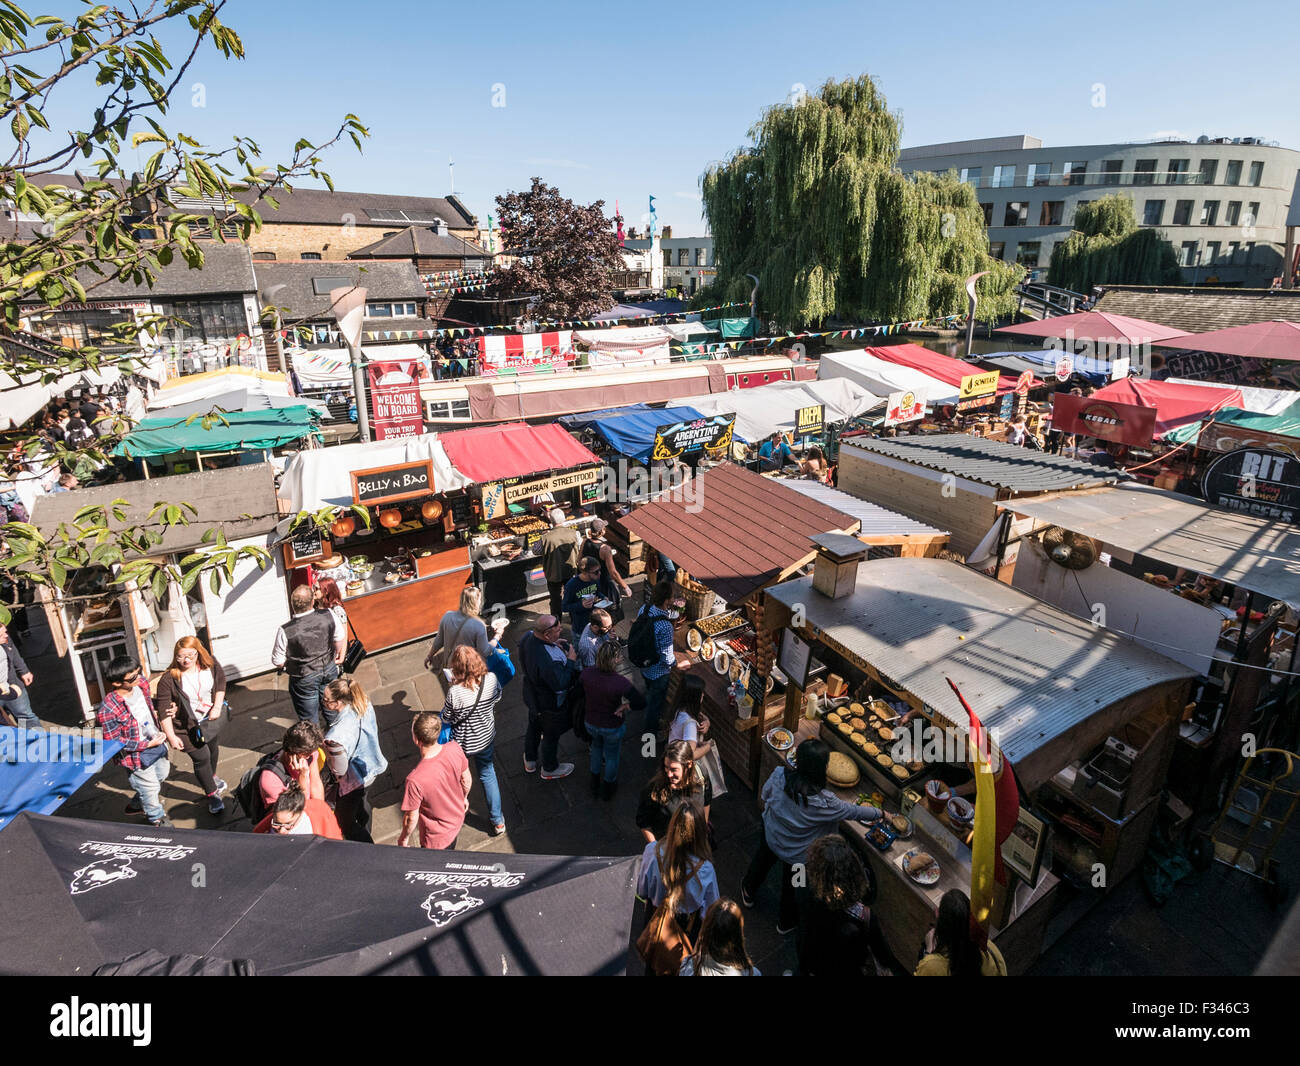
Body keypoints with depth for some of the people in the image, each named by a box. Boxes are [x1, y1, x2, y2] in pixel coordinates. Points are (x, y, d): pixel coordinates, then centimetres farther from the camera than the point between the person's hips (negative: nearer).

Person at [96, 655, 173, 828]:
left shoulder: (140, 683, -15)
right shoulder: (108, 710, -33)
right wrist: (148, 744, -23)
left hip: (156, 742, 7)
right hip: (137, 756, -7)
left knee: (161, 774, 29)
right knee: (149, 787, 16)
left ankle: (136, 805, 56)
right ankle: (157, 818, 45)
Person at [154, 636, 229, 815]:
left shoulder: (211, 665, -13)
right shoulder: (169, 679, -24)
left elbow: (221, 681, 4)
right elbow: (164, 710, -19)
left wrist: (217, 706, -6)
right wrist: (171, 737, -20)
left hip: (212, 719, 5)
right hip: (188, 727, -4)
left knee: (213, 748, 25)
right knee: (201, 758, 1)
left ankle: (211, 776, 55)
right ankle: (212, 795, 20)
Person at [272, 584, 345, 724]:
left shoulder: (285, 631, -28)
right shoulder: (328, 616, -20)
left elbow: (278, 663, -17)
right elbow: (341, 639, -2)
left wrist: (291, 661, 6)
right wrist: (338, 658, 17)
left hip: (304, 679, -3)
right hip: (329, 671, 3)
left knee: (310, 720, 18)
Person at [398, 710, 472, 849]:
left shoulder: (415, 779, -40)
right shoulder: (454, 748, -26)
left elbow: (411, 818, -23)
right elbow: (466, 779, -6)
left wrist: (403, 838, -3)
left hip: (437, 838, -4)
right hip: (458, 821, 4)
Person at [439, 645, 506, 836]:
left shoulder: (455, 692, -34)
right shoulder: (491, 679, -24)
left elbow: (446, 719, -16)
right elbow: (497, 697, -2)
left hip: (462, 744, -3)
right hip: (487, 738, 3)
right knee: (488, 774, 25)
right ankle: (498, 821, 35)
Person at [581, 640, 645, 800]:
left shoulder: (586, 673, -23)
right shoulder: (621, 683, -36)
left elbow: (579, 692, -3)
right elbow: (641, 703, -27)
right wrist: (625, 705, -13)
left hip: (591, 723, 4)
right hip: (613, 728, -4)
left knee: (597, 746, 34)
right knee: (612, 755, 25)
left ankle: (595, 784, 53)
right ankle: (608, 789, 49)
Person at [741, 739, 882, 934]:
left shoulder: (780, 774, -30)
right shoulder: (824, 802, -38)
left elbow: (765, 796, -9)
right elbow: (853, 812, -20)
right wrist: (879, 813, -2)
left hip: (771, 835, 3)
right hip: (797, 853, -3)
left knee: (761, 863, 34)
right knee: (792, 885, 27)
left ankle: (748, 893, 63)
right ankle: (786, 922, 55)